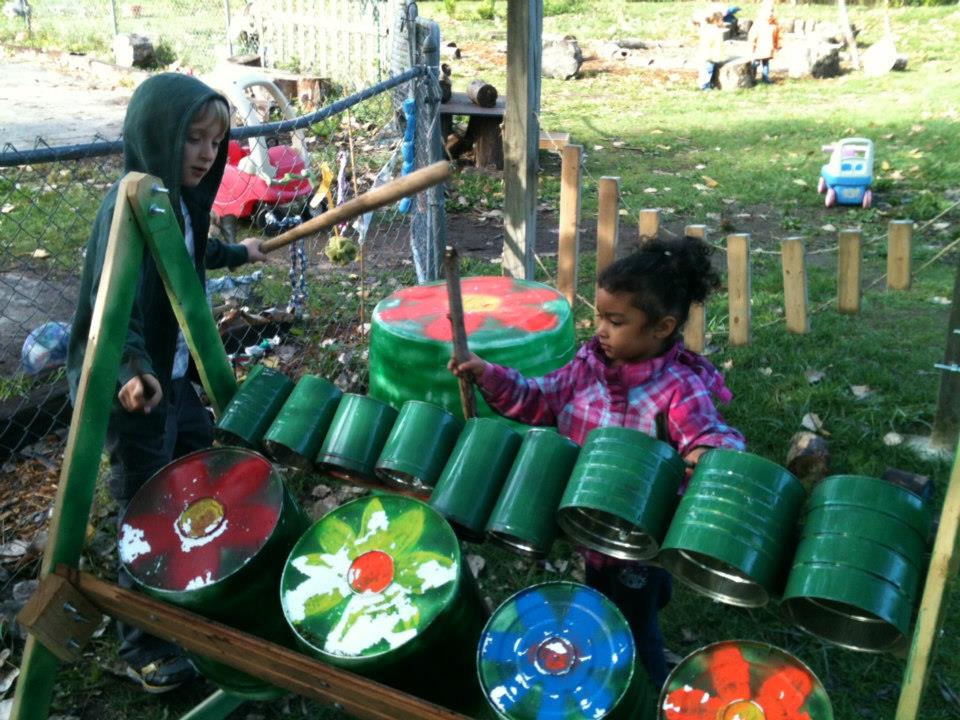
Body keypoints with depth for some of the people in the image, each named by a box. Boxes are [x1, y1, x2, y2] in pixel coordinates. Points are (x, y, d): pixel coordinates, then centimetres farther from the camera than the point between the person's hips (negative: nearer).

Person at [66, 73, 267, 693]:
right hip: (132, 387, -9)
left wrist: (236, 254, 45)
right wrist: (134, 371, -56)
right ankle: (144, 648, 20)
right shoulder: (128, 206, -25)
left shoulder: (180, 195, 4)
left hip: (176, 372, 9)